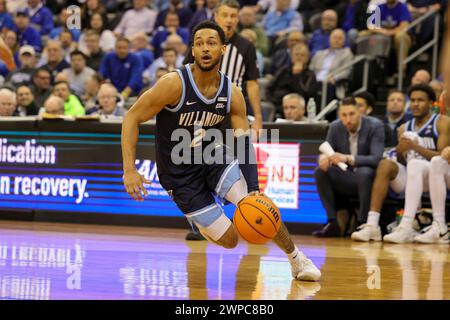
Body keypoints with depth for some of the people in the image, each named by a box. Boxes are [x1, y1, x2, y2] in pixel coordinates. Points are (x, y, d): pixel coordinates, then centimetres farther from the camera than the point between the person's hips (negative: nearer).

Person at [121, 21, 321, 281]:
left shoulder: (232, 94, -10)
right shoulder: (174, 84, -24)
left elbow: (244, 144, -8)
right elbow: (132, 118, -18)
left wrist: (253, 188, -22)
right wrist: (130, 170, -26)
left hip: (214, 157, 3)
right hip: (180, 173, -3)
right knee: (229, 239, -7)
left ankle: (297, 259, 6)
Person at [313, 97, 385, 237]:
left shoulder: (375, 126, -15)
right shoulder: (335, 127, -1)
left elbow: (376, 159, -25)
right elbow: (323, 154, 1)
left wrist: (348, 158, -38)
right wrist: (323, 158, -26)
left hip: (369, 177, -5)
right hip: (347, 180, 5)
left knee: (363, 173, -37)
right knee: (320, 172, -18)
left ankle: (363, 223, -24)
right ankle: (332, 223, -16)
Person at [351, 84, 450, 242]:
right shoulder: (404, 128, 18)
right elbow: (403, 162, 14)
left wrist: (416, 147, -19)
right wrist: (400, 152, -8)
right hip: (409, 178, 5)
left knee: (415, 163, -35)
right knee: (386, 164, -22)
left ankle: (406, 227, -51)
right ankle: (372, 225, -33)